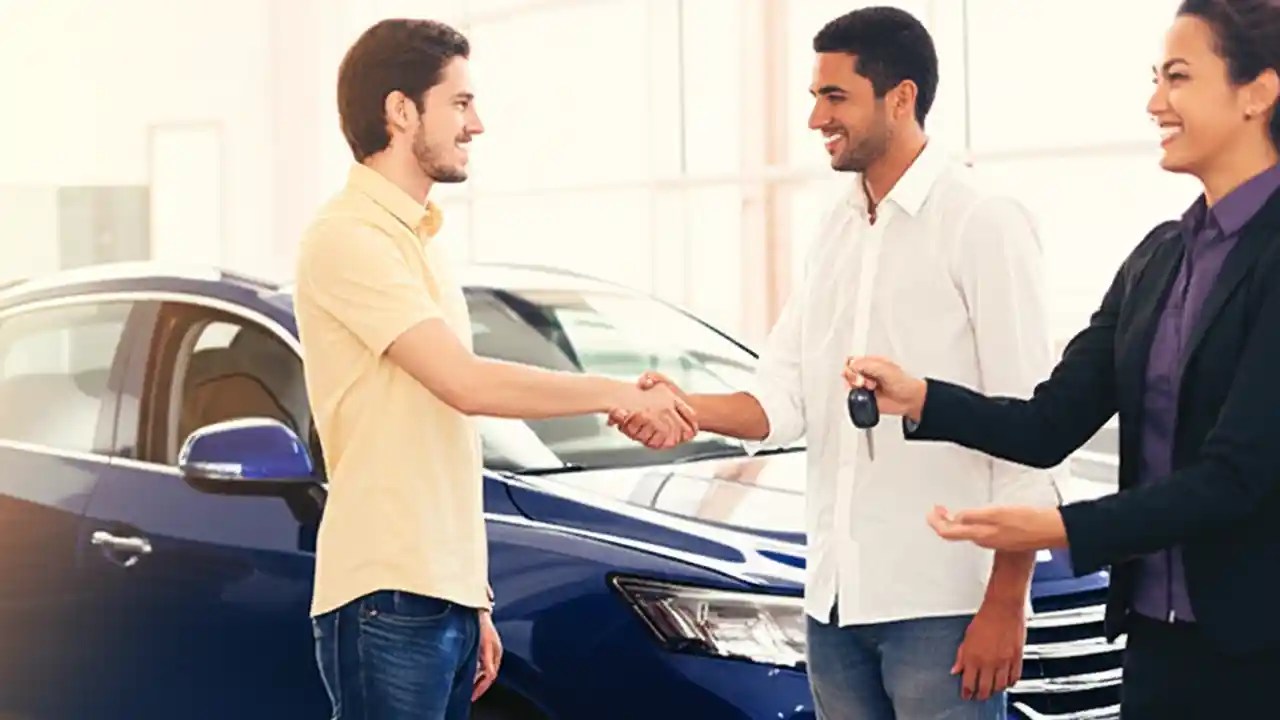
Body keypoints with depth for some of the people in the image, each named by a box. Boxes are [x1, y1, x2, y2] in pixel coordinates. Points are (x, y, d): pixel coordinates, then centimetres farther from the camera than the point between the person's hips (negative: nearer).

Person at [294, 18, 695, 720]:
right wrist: (621, 394, -9)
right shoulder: (349, 237, -10)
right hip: (388, 601, -8)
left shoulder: (417, 239, 19)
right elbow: (465, 382, -18)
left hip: (443, 596, 8)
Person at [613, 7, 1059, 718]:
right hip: (837, 598, 7)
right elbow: (785, 399, 9)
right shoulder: (838, 233, 14)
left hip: (940, 604, -7)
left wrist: (1005, 606, -15)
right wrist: (685, 408, -11)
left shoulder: (984, 225, -8)